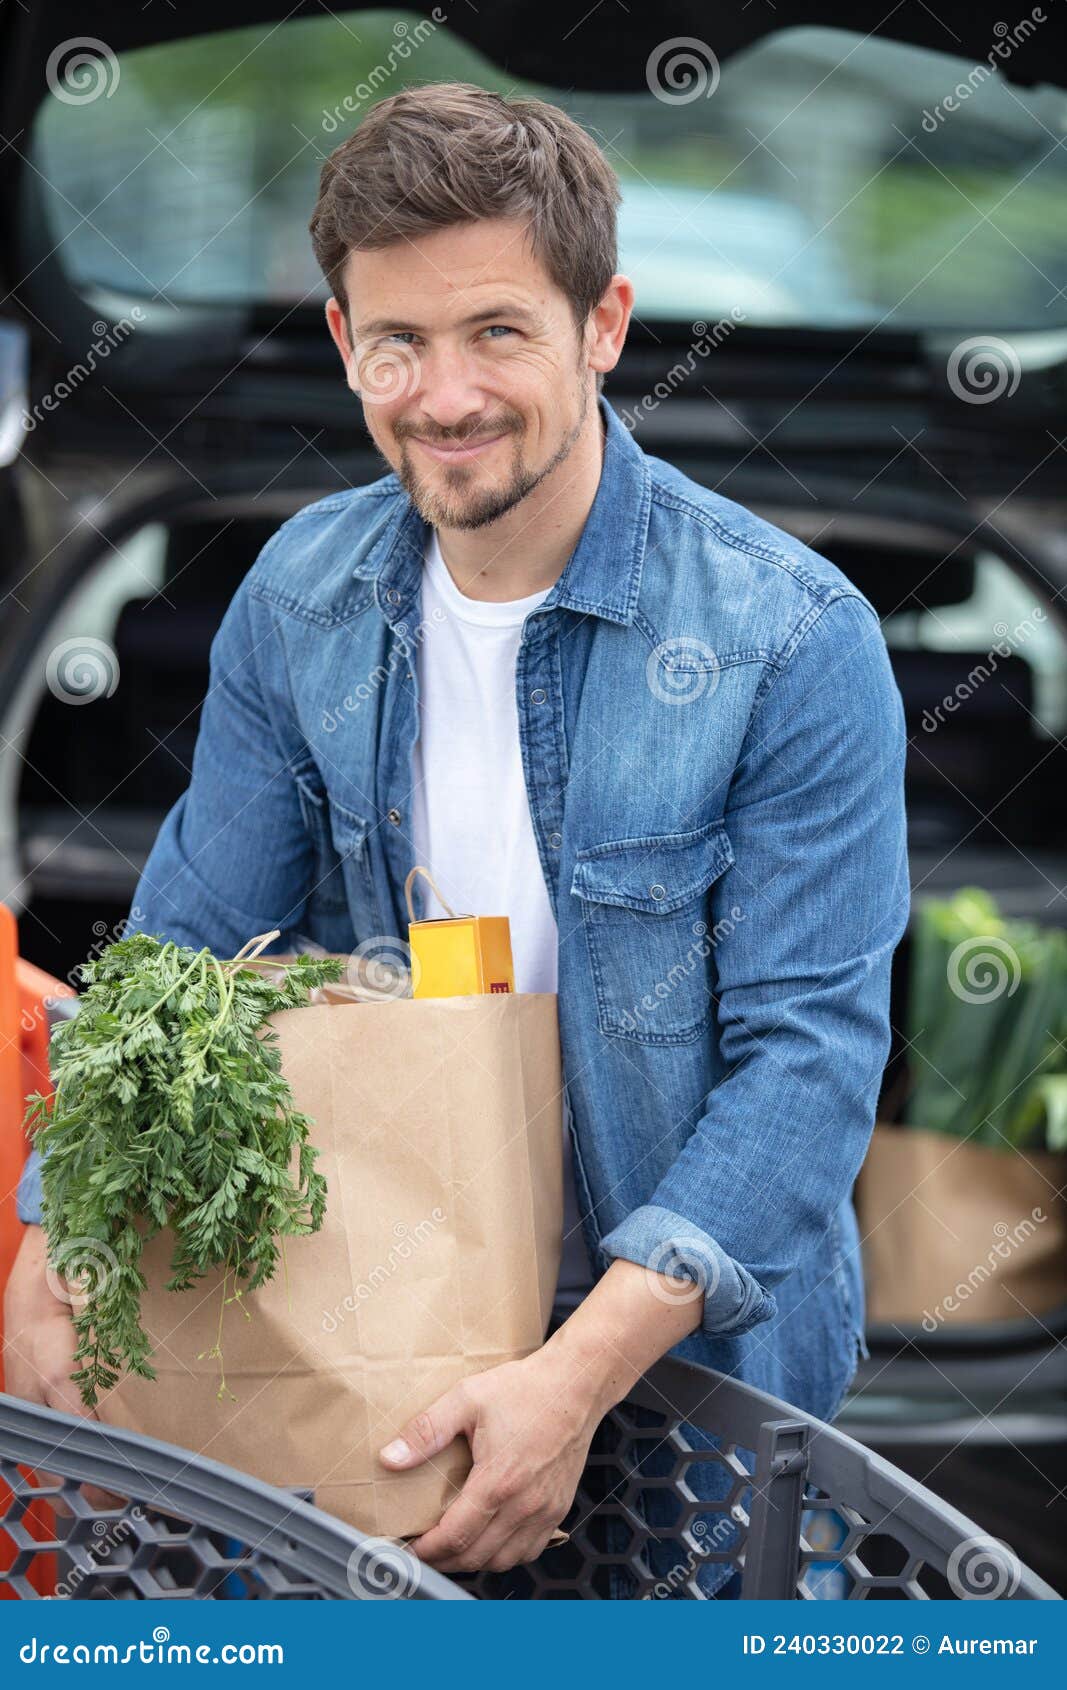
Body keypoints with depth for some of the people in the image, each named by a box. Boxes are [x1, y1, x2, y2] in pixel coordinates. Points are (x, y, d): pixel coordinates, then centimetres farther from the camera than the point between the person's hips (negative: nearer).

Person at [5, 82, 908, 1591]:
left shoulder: (794, 641, -20)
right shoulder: (299, 601, -5)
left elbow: (807, 1048, -22)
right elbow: (186, 952, -1)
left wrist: (581, 1371, -31)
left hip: (697, 1339, -3)